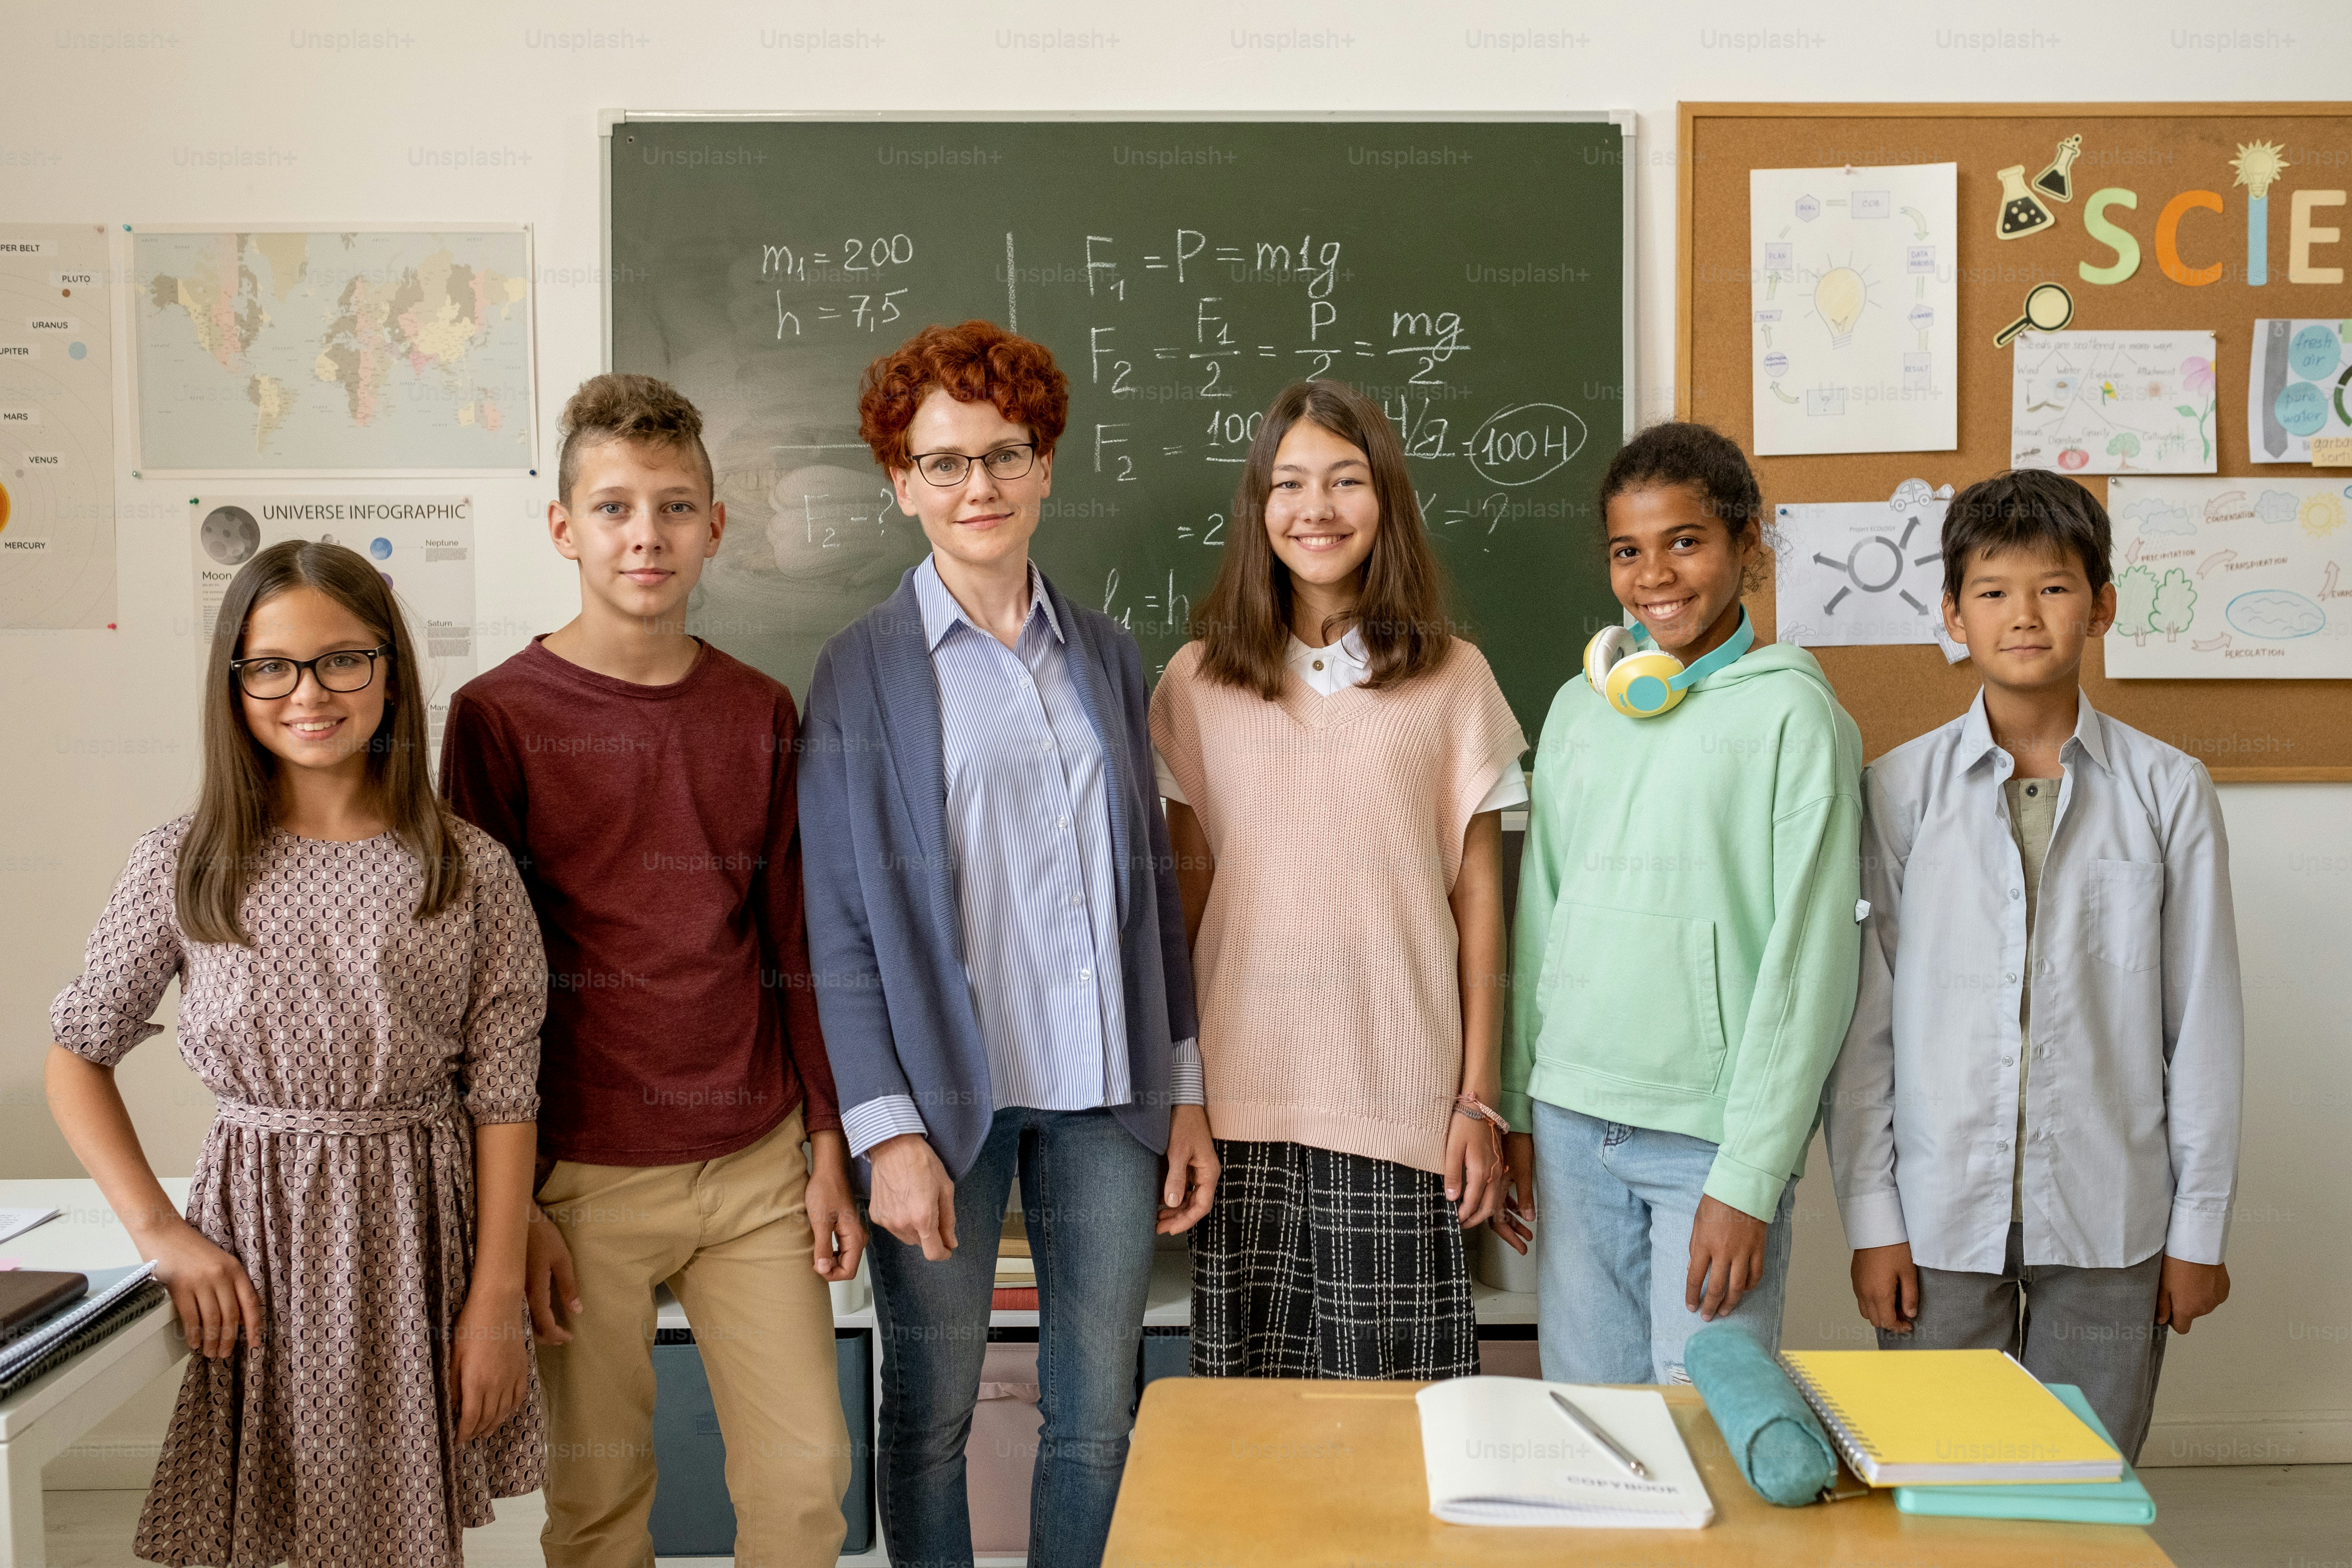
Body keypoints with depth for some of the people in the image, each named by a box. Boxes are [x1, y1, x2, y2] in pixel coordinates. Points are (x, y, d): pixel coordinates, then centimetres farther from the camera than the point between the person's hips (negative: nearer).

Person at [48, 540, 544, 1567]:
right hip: (250, 1247, 1)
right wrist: (158, 1231, -2)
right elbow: (78, 1057, 8)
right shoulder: (184, 866, 0)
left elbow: (504, 1099, -2)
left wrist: (497, 1301, -5)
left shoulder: (471, 873, -3)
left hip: (416, 1233, 0)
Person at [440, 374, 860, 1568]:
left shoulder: (760, 712, 6)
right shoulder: (499, 717, -5)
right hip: (586, 1181, -3)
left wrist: (827, 1147, 8)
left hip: (759, 1166, 3)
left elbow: (791, 941, 10)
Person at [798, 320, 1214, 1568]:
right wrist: (886, 1132, -10)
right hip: (948, 1089, -3)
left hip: (1106, 1090, 3)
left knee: (1097, 1417, 10)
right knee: (930, 1414, 8)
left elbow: (1150, 881, 13)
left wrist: (1185, 1090, 10)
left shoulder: (1105, 655, 10)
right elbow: (838, 922, -4)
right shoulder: (861, 672, -1)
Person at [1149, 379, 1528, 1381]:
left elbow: (1477, 896, 5)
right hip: (1245, 1093, 1)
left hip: (1400, 1099, -1)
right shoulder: (1199, 682, 7)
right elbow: (1187, 887, 9)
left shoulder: (1453, 679, 5)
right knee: (1247, 1394, 4)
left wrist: (1480, 1098, 1)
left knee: (1395, 1384, 0)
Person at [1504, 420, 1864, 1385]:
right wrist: (1513, 1107, 10)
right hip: (1572, 1122, 5)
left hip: (1712, 1132, -4)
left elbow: (1811, 958, -9)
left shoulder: (1792, 714, -6)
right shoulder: (1580, 708, 10)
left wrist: (1750, 1180, -13)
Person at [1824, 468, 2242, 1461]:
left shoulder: (2168, 793, 2)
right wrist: (1870, 1219, -2)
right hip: (1941, 1218, 0)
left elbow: (2204, 1022, 4)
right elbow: (1860, 1019, 1)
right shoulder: (1898, 792, 0)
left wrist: (2198, 1228, 3)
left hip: (2108, 1222, 0)